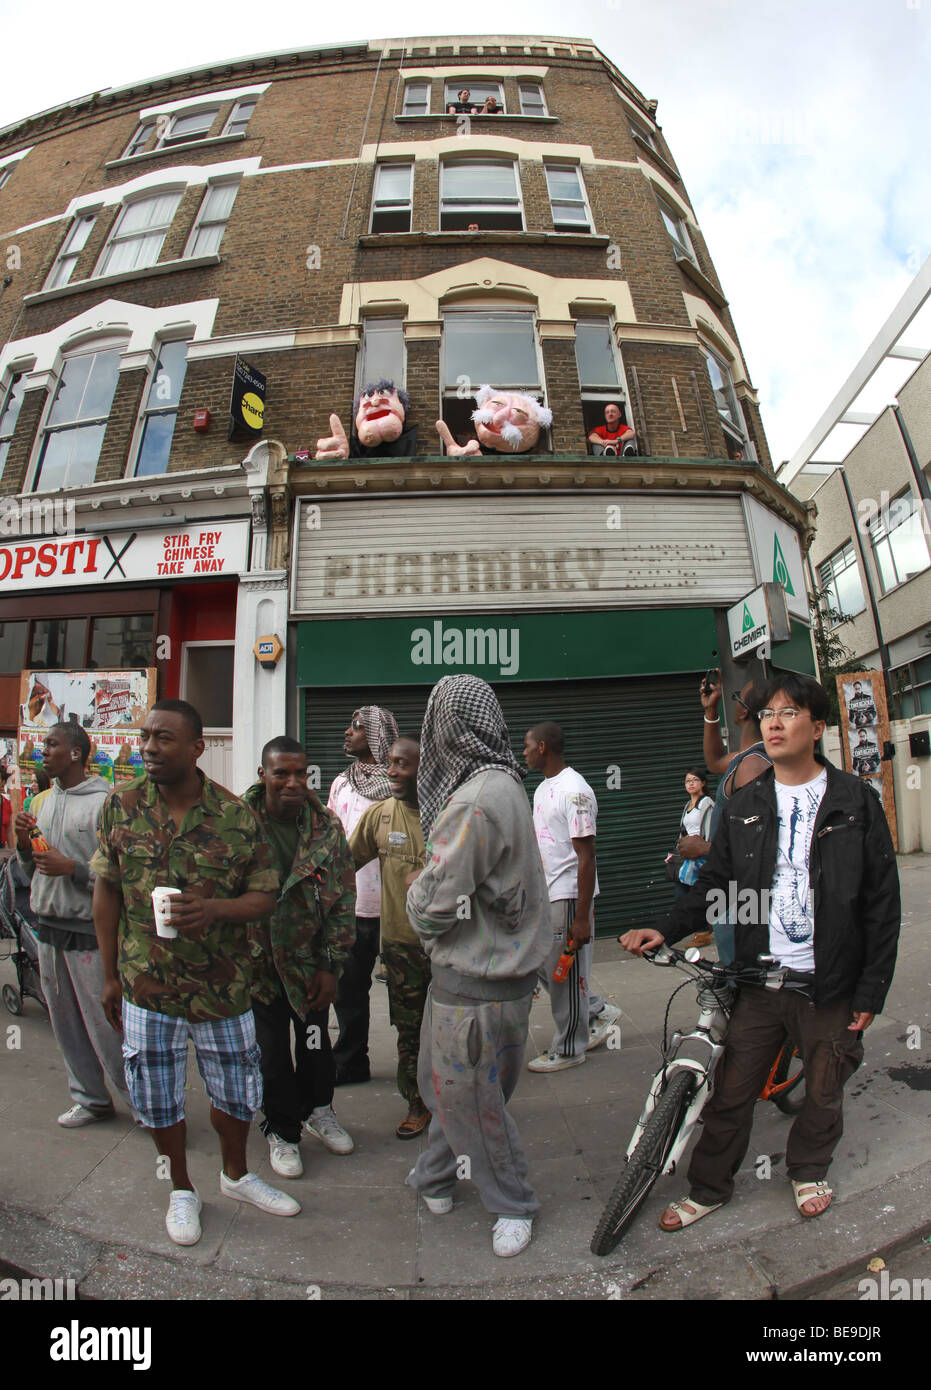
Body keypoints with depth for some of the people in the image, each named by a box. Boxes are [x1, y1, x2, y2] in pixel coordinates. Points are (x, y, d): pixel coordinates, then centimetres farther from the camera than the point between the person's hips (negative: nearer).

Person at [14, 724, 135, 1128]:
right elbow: (30, 869, 18)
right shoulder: (41, 802, 10)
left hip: (89, 931, -7)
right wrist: (23, 843, -1)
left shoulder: (106, 802, -15)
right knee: (65, 1022, 17)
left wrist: (72, 868, -22)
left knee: (104, 1024, 1)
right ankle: (91, 1100, 34)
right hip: (48, 926, 8)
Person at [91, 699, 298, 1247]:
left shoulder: (236, 815, -10)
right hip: (146, 983, 1)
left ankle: (237, 1174, 44)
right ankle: (182, 1190, 42)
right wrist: (111, 974, 3)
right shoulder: (121, 806, -5)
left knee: (237, 1088, 16)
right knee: (159, 1097, 16)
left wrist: (214, 910, -25)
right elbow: (107, 891, 3)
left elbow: (265, 895, -5)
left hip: (223, 982, 0)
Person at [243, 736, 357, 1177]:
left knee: (316, 1041, 16)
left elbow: (343, 898, -3)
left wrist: (331, 965, -4)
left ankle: (318, 1109, 44)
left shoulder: (327, 826, -7)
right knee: (271, 1050, 11)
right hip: (257, 959, -2)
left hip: (310, 957, 2)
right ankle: (282, 1130, 36)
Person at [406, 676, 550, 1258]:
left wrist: (416, 890, -3)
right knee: (449, 1083, 25)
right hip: (505, 965, 9)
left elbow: (435, 905, -23)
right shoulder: (505, 785, 4)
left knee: (466, 1096, 13)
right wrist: (429, 892, 5)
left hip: (473, 981, -9)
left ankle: (514, 1205, 33)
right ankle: (435, 1178, 45)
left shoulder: (475, 803, -28)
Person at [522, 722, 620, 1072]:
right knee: (543, 966, 16)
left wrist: (582, 916, -21)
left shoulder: (574, 790, -18)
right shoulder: (543, 788, 12)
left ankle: (568, 1050, 21)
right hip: (544, 895, 9)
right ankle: (598, 1011, 33)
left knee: (565, 974, 4)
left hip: (569, 897, -9)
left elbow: (586, 857, -20)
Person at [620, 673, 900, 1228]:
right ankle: (709, 1188, 31)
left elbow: (882, 903, -2)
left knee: (824, 1090, 17)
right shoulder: (745, 807, 3)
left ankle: (810, 1171, 46)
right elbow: (715, 883, 8)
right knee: (731, 1090, 9)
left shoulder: (856, 801, -4)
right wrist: (667, 931, -4)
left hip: (830, 984, -1)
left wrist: (872, 988, -4)